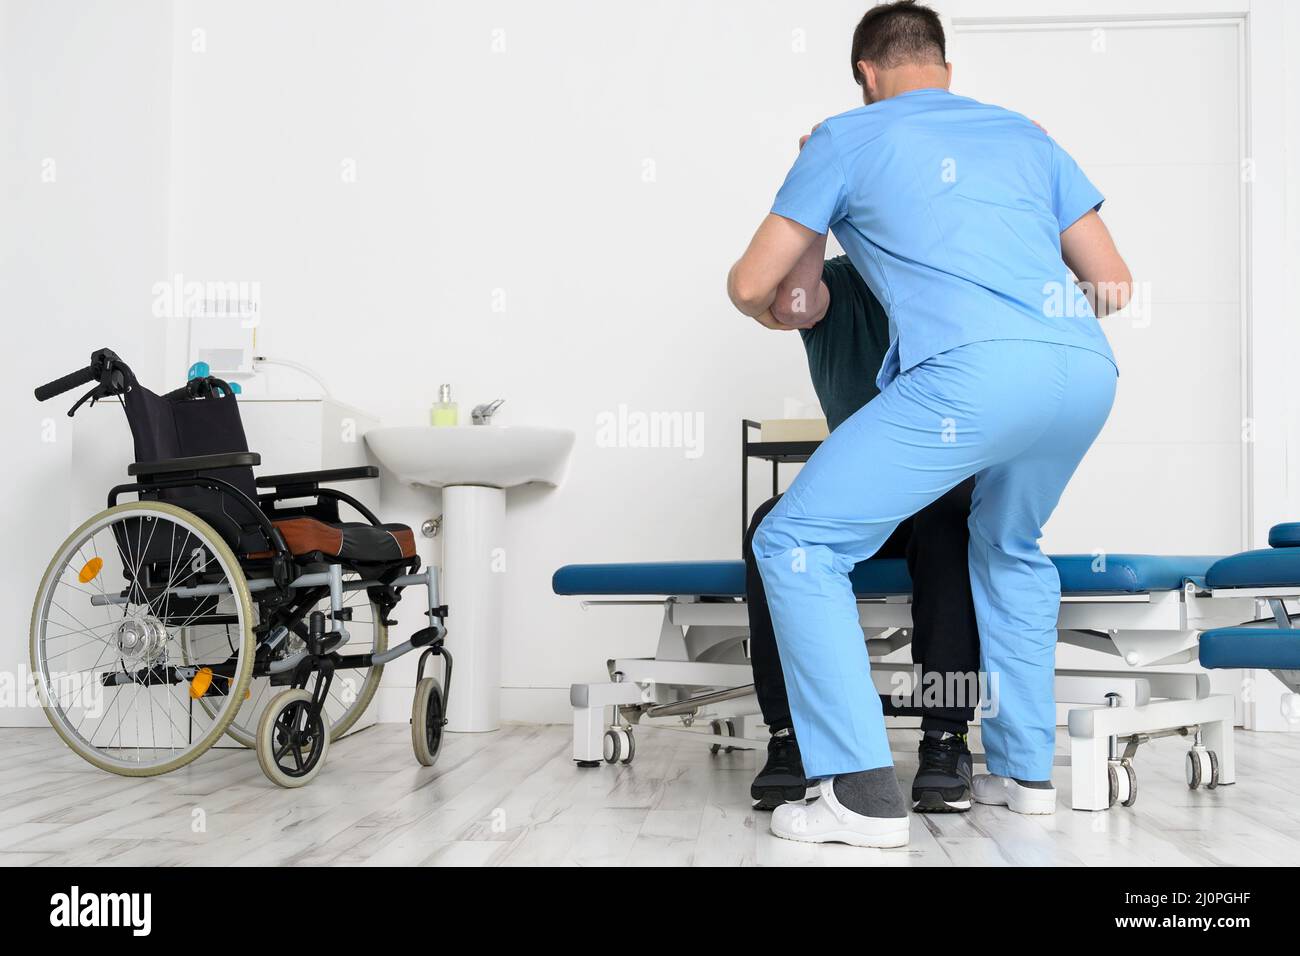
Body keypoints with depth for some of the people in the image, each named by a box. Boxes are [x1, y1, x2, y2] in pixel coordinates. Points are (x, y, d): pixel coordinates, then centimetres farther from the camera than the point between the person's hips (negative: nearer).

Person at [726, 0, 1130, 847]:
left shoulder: (850, 138, 18)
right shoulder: (1025, 134, 30)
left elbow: (751, 284, 17)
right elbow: (1114, 282, 27)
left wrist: (770, 309, 41)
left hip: (975, 371, -6)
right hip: (1087, 370, 6)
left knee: (797, 544, 5)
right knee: (1011, 547, 32)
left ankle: (864, 792, -1)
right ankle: (1026, 768, 32)